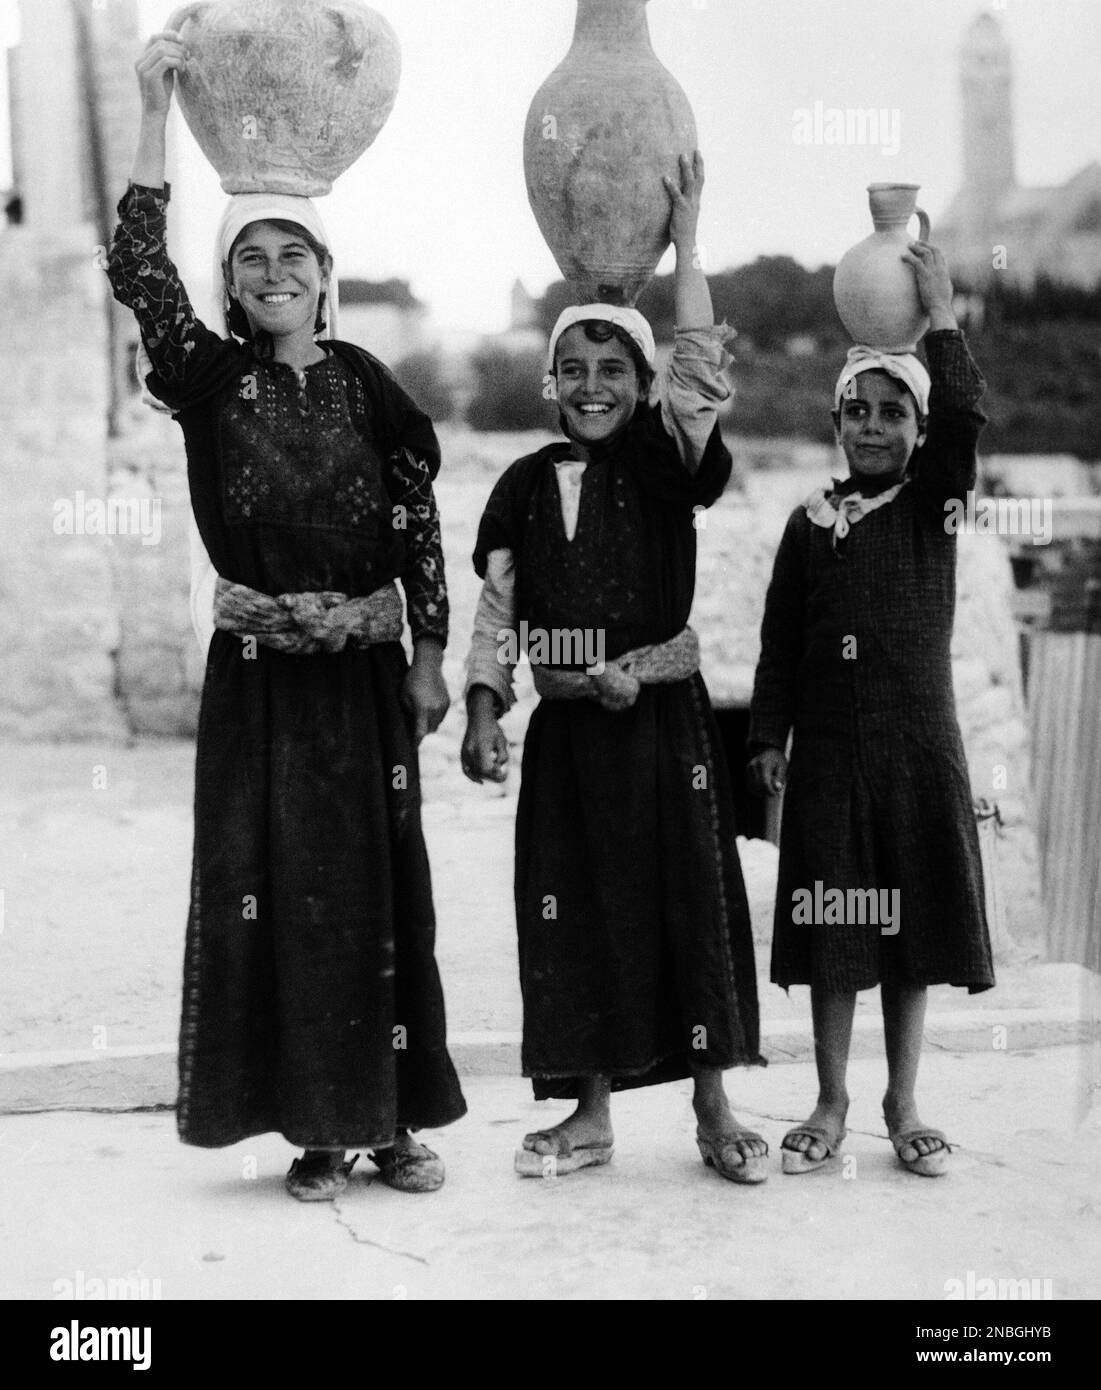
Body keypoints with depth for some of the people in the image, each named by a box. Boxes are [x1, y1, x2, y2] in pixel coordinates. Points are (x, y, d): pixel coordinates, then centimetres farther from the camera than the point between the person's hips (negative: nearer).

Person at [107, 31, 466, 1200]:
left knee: (380, 885, 4)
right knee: (275, 889, 1)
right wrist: (156, 111, -12)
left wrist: (428, 659, -2)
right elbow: (136, 268, -10)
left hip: (365, 669, 1)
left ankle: (393, 1118, 16)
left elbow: (418, 525, 3)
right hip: (259, 673, 0)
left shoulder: (367, 385, 5)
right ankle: (317, 1127, 12)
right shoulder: (210, 379, 3)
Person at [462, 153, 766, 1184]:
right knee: (573, 910, 7)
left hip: (662, 713, -3)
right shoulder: (526, 484, 7)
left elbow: (704, 376, -15)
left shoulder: (664, 462, 0)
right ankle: (591, 1112, 20)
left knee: (690, 902, 1)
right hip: (565, 725, 3)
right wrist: (483, 708, -5)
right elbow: (496, 604, 6)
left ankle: (714, 1111, 14)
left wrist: (685, 244, -13)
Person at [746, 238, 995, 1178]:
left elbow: (967, 418, -15)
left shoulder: (933, 505, 3)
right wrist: (768, 736, 2)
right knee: (832, 931, 5)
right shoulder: (811, 521, 6)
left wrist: (941, 314, -13)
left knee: (912, 926, 6)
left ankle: (903, 1108, 19)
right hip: (829, 747, 1)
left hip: (920, 745, 0)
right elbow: (780, 639, 7)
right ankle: (831, 1109, 17)